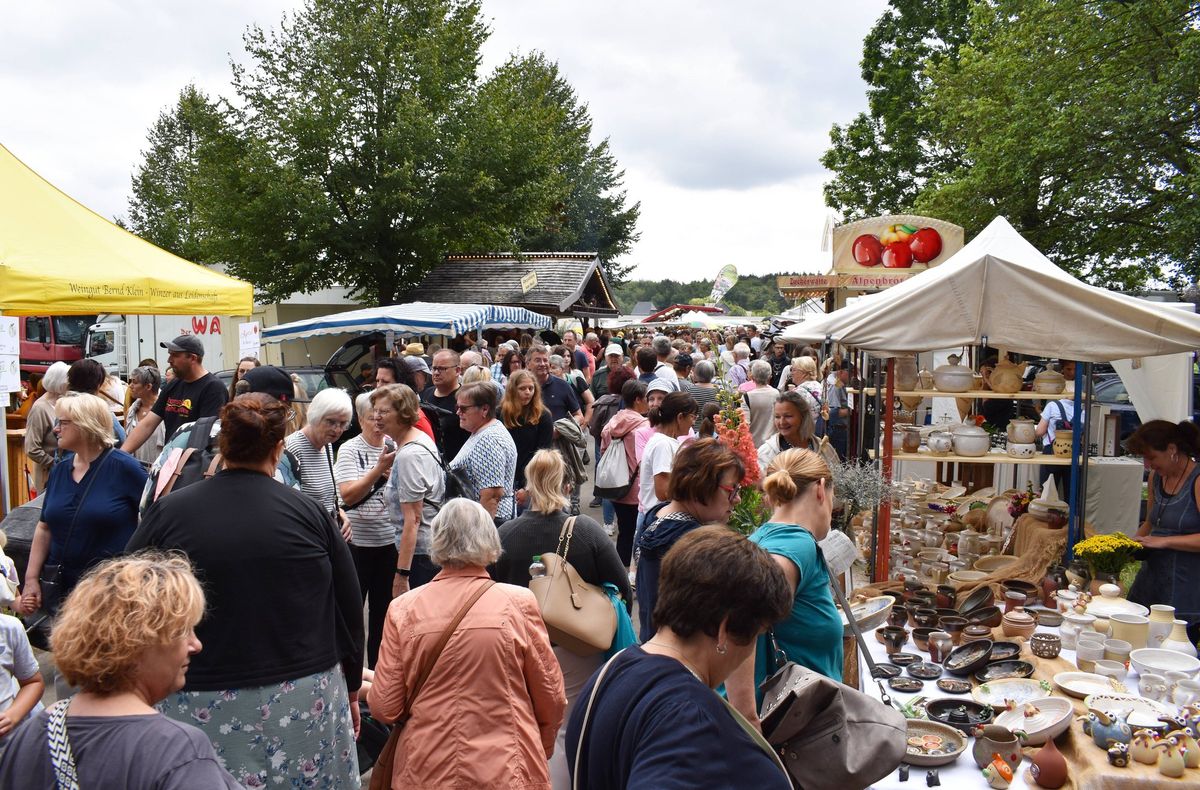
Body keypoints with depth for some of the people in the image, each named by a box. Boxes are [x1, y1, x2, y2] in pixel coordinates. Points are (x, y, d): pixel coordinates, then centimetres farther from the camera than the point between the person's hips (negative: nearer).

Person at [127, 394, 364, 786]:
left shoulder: (168, 512, -6)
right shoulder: (310, 513, -6)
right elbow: (350, 609, 1)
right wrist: (350, 688, 15)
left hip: (199, 709, 0)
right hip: (304, 706, 0)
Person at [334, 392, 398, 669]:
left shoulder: (395, 447, 2)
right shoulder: (349, 450, -6)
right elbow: (348, 495, -16)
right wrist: (379, 469, -24)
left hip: (390, 540, 4)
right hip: (357, 542, -3)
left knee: (383, 608, 14)